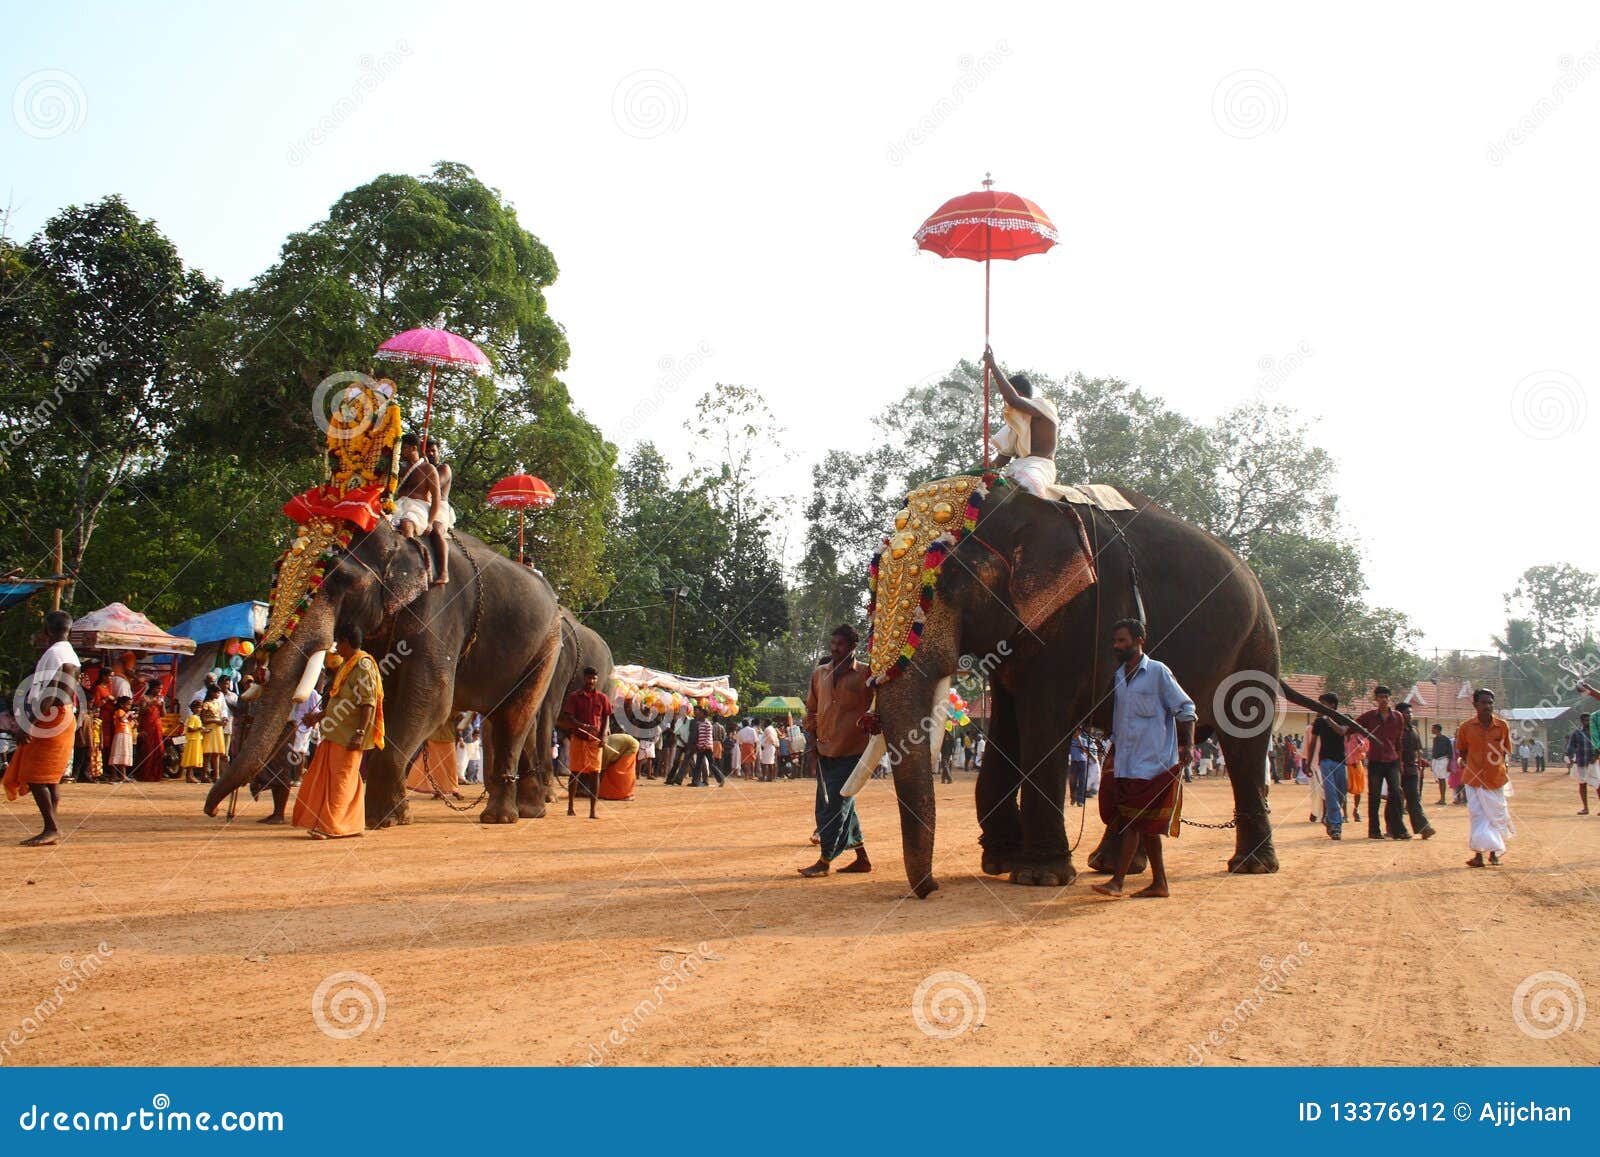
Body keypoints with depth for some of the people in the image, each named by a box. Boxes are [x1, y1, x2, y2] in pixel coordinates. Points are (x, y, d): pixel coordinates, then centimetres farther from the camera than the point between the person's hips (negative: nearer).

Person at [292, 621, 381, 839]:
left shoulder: (363, 665, -14)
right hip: (336, 733, 10)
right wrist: (319, 715, 28)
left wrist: (360, 733, -26)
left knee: (342, 778, -6)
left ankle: (330, 826, -4)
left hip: (349, 736, -10)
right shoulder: (346, 665, 18)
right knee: (326, 775, 12)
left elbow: (368, 703, -21)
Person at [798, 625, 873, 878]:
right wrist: (811, 733, 8)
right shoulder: (819, 674, 11)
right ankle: (862, 858, 22)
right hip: (825, 750, 6)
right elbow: (811, 707, 20)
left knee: (836, 806, -6)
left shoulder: (865, 674, -4)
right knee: (841, 805, 11)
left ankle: (825, 861, 0)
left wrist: (866, 723, -20)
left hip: (852, 750, -6)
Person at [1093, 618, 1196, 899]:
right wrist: (1113, 748, 21)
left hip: (1152, 763, -7)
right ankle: (1159, 883, 16)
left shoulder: (1158, 672, -7)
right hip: (1125, 763, 7)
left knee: (1133, 822, -9)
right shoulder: (1117, 676, 13)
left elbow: (1185, 709, -7)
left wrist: (1187, 746, -14)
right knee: (1145, 826, 10)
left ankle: (1117, 881, -9)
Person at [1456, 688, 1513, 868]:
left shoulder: (1502, 726, -4)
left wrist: (1499, 765, -2)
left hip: (1496, 779, 1)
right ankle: (1479, 854, -3)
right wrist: (1468, 764, -2)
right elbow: (1461, 750, 9)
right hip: (1474, 778, -1)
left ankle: (1494, 852, 28)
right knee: (1477, 815, -4)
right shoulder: (1466, 728, -6)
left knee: (1496, 815, 10)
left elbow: (1506, 751, 9)